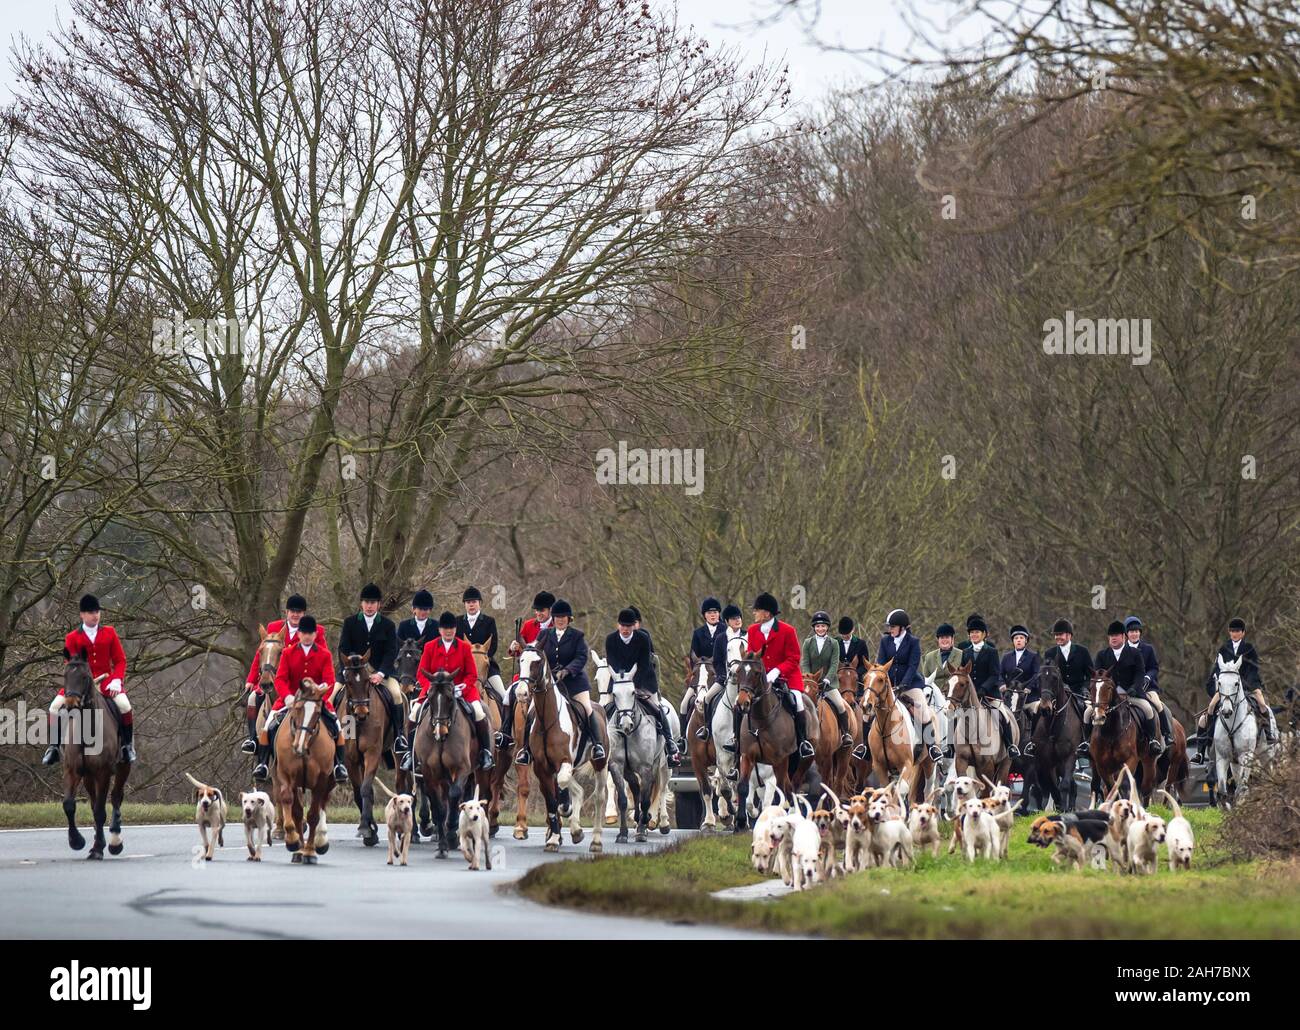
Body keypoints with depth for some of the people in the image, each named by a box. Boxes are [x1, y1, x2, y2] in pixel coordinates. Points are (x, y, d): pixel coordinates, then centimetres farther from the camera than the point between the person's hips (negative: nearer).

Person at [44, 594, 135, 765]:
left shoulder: (109, 633, 6)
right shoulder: (72, 638, 3)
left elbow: (120, 660, 6)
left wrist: (116, 681, -11)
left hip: (106, 681, 0)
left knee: (124, 705, -26)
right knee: (55, 707, -18)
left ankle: (128, 745, -9)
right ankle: (54, 746, -4)